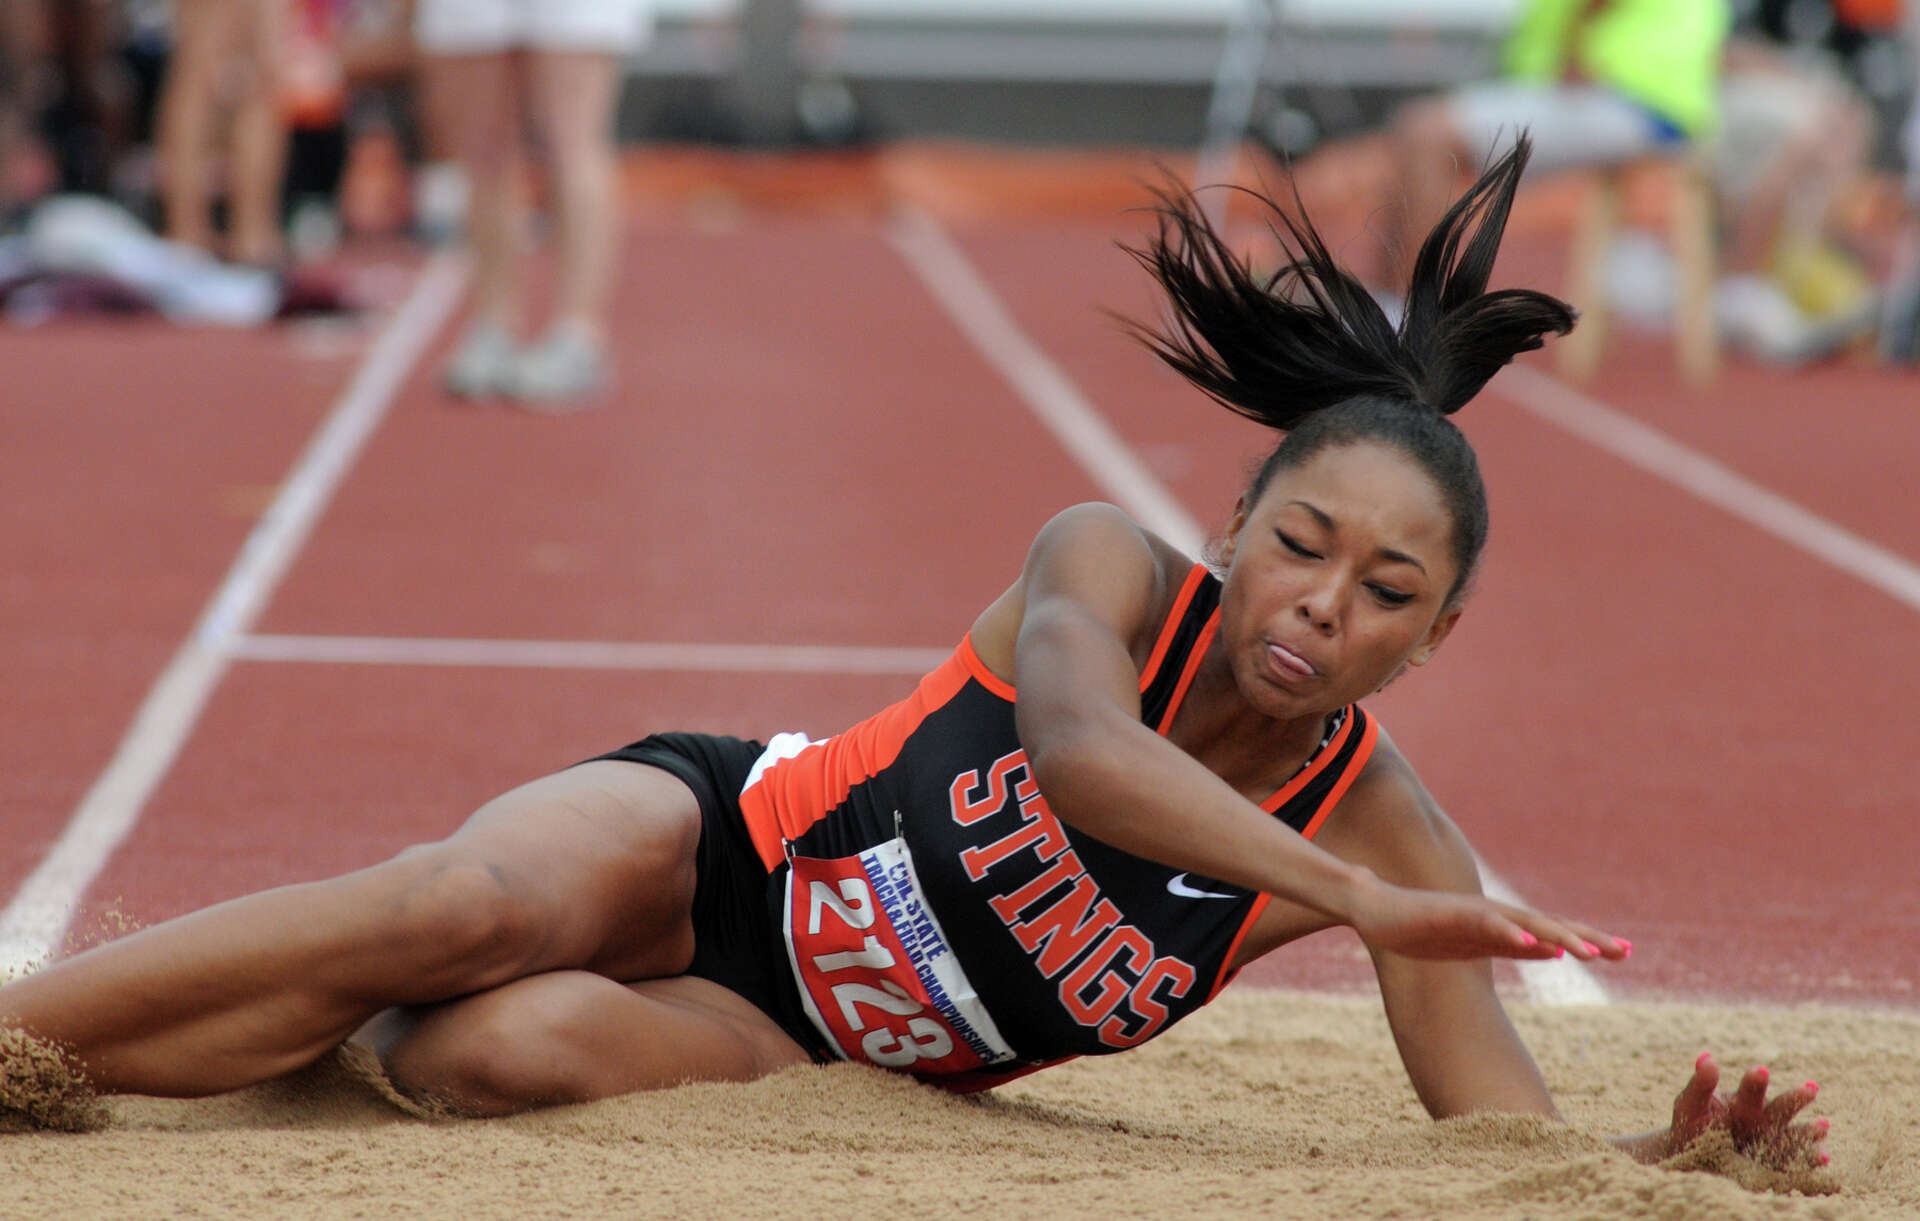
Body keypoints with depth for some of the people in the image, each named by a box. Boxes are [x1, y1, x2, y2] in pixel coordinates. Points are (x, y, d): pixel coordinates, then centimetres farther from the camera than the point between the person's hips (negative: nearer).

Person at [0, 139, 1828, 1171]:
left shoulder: (1384, 828, -14)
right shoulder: (1108, 569, -18)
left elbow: (1516, 1142, -16)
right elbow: (1083, 744, -41)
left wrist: (1680, 1157, -38)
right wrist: (1356, 898, -51)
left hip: (819, 1054, 1)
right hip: (719, 836, -1)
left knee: (523, 1050, -33)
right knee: (473, 908, -34)